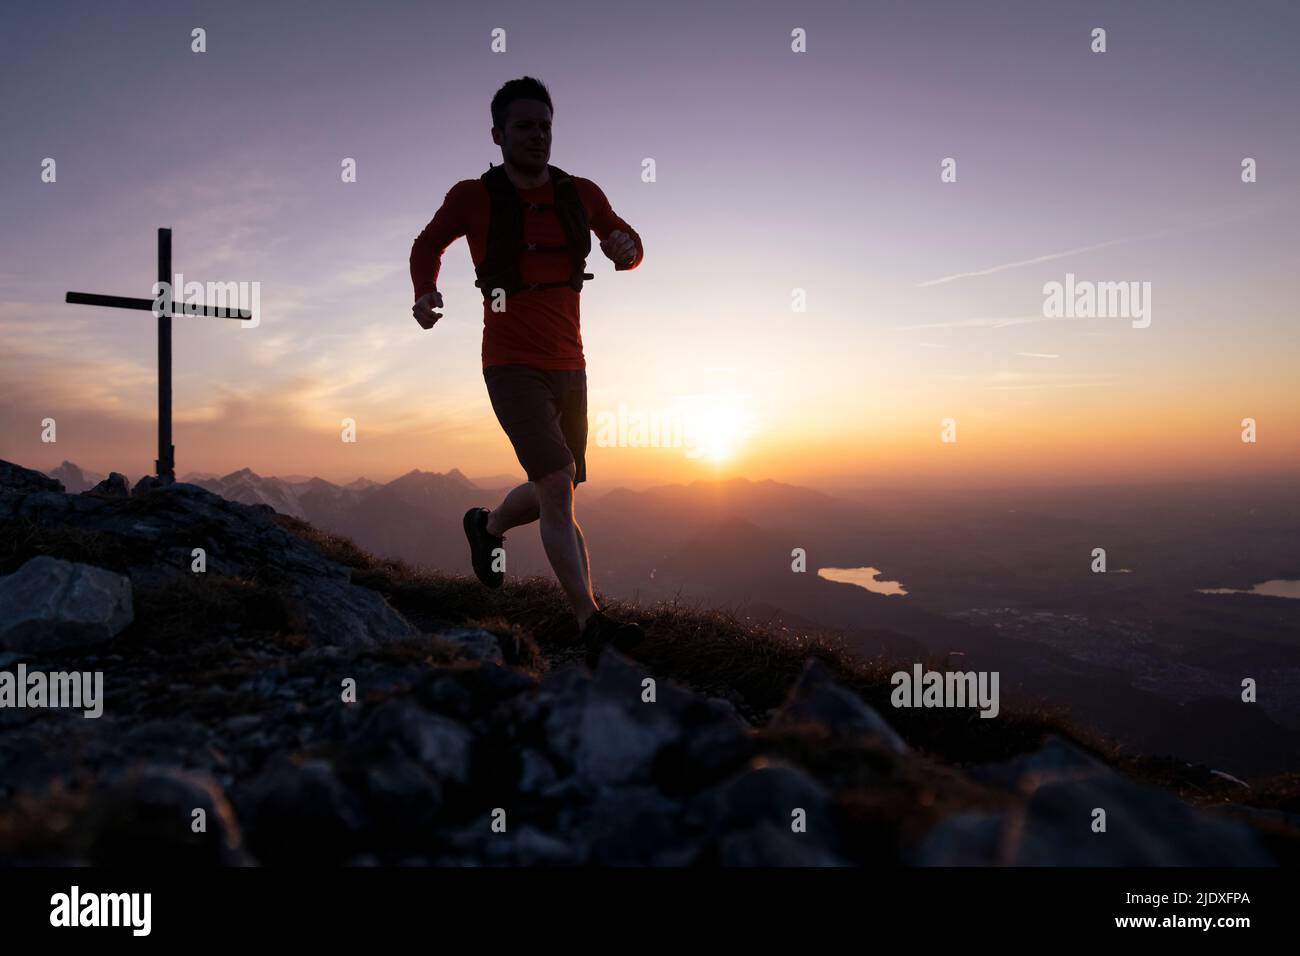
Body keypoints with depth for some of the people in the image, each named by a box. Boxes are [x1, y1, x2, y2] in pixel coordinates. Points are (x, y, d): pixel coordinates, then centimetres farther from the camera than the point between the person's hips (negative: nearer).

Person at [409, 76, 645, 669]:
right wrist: (424, 294, -6)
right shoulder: (473, 196, -2)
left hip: (569, 366, 5)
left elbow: (630, 249, 17)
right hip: (512, 367, -5)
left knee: (555, 496, 15)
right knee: (557, 489, -19)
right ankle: (591, 625, -19)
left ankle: (486, 526, 46)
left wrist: (625, 249, -9)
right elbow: (428, 245, 15)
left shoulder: (579, 193, 7)